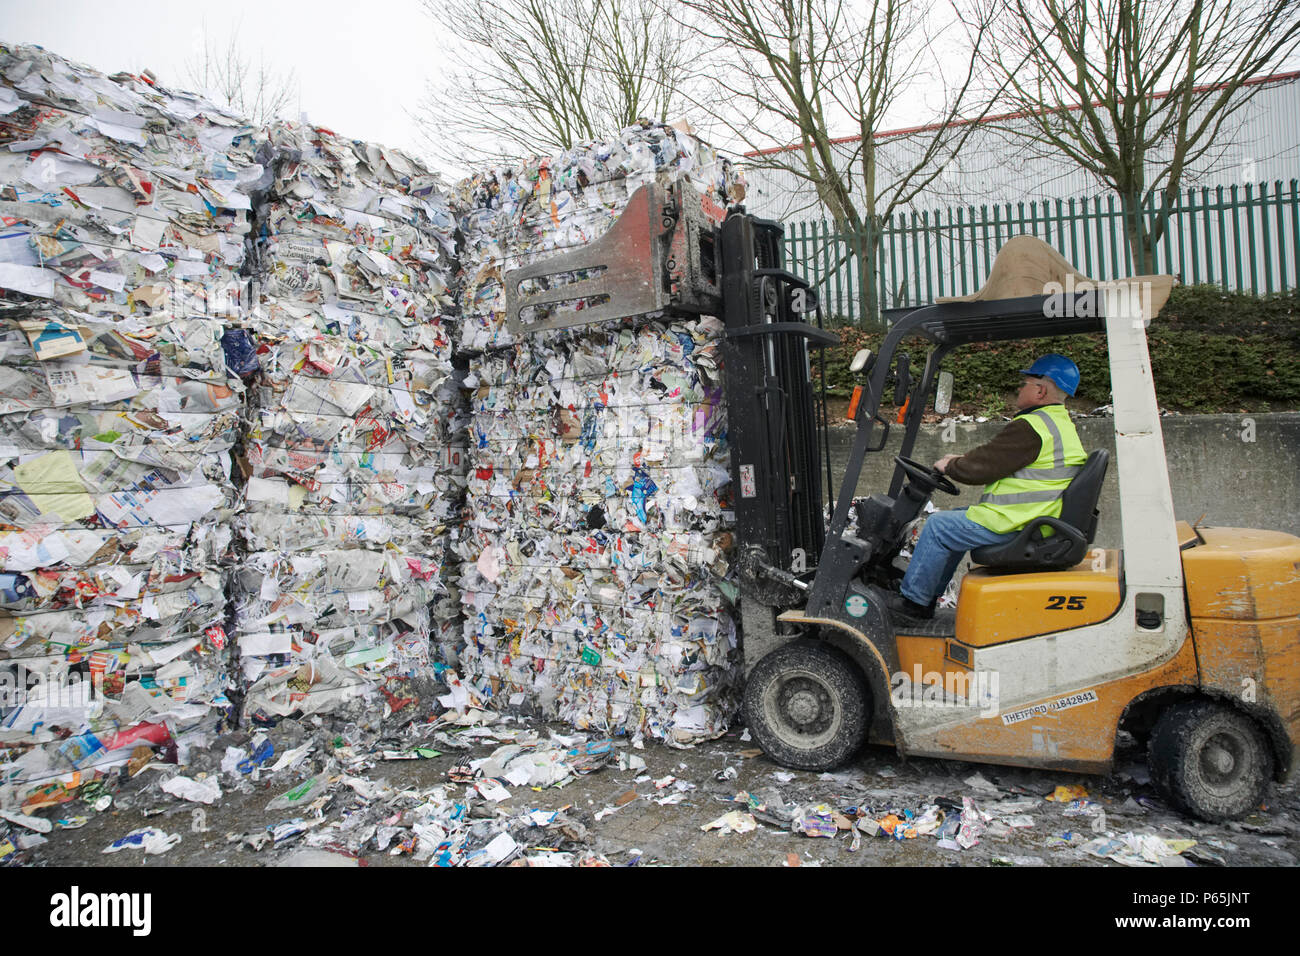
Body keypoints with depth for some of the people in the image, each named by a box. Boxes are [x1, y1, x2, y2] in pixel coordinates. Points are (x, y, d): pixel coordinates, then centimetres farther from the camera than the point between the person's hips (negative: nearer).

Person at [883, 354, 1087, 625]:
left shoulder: (1032, 427, -20)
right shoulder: (1063, 423, 15)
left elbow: (981, 467, -18)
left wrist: (949, 467, 0)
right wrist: (963, 461, 15)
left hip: (1010, 527, -11)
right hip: (1035, 520, 11)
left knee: (938, 526, -3)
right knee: (957, 518, 22)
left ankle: (913, 601, 6)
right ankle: (928, 596, 25)